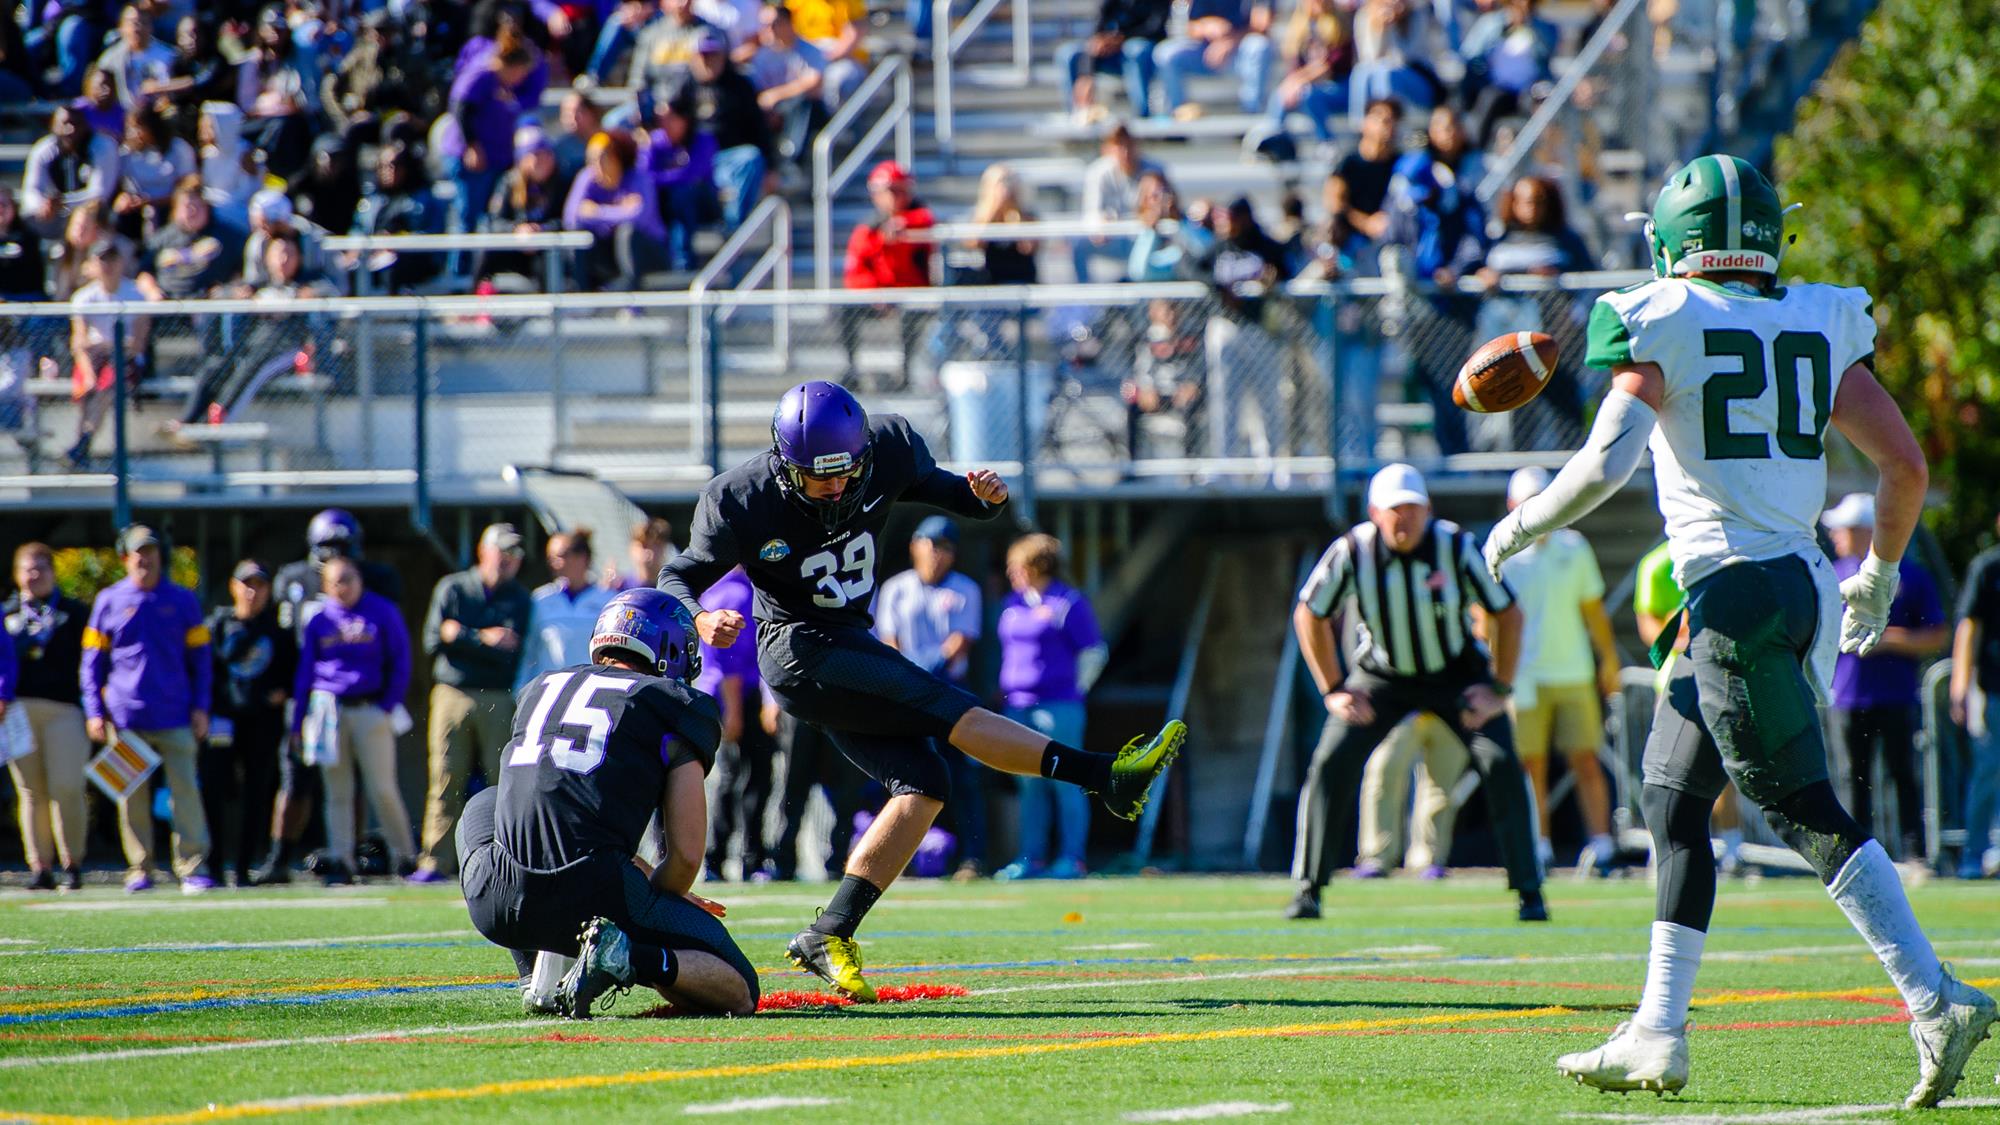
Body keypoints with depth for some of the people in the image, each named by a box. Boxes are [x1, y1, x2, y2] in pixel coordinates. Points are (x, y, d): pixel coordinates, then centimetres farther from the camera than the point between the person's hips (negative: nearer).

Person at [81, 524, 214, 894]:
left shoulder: (181, 600, 9)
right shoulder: (109, 601, 7)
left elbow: (199, 657, 11)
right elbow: (93, 661, 9)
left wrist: (200, 707, 3)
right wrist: (94, 711, 1)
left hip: (174, 715, 0)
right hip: (125, 717, 0)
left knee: (185, 789, -8)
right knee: (132, 795, 2)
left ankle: (192, 868, -10)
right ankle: (139, 869, 8)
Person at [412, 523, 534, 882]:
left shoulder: (520, 600, 8)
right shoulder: (451, 589, 10)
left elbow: (511, 654, -4)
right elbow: (433, 642, 0)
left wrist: (461, 636, -6)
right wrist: (483, 641, -7)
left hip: (499, 700, 0)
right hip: (451, 695, 0)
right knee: (445, 781, -2)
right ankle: (435, 862, -1)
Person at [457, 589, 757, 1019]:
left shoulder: (540, 689, 24)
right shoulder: (676, 708, 9)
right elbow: (686, 856, 3)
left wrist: (653, 887, 41)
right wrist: (655, 899, 23)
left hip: (497, 903, 4)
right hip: (593, 898, -4)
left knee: (484, 806, 39)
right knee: (738, 994, 13)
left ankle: (543, 975, 20)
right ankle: (627, 959, -16)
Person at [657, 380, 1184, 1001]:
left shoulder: (887, 451, -9)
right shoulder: (743, 502, -19)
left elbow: (942, 491, 8)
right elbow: (679, 576, -7)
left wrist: (984, 495, -16)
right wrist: (700, 620, -30)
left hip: (850, 645, 7)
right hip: (800, 653, -7)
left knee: (922, 786, -6)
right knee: (947, 713, -20)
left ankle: (829, 935, -3)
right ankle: (1104, 776, -18)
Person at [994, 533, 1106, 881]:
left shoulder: (1067, 603, -7)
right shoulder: (1013, 604, 14)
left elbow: (1094, 652, -3)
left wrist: (1073, 692, -3)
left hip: (1058, 706, -7)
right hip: (1019, 707, 7)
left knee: (1065, 784, -6)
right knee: (1030, 785, 8)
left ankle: (1072, 859, -4)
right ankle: (1032, 857, 11)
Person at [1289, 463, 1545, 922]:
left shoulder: (1456, 548, -21)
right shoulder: (1351, 553, -19)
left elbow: (1506, 614, -8)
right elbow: (1310, 616, -2)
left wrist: (1499, 689, -10)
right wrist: (1334, 690, -4)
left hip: (1457, 674, -1)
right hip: (1382, 678, 1)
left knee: (1500, 764, -16)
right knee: (1331, 763, -14)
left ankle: (1529, 891, -6)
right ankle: (1308, 889, -5)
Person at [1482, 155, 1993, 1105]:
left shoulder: (1661, 326, -5)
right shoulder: (1819, 326, 11)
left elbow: (1607, 462, -16)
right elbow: (1906, 466, 9)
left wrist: (1524, 526, 0)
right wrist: (1879, 574, 24)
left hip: (1732, 589, -7)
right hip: (1803, 587, 7)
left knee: (1807, 812, -7)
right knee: (1672, 799, 15)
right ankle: (1658, 1034, 15)